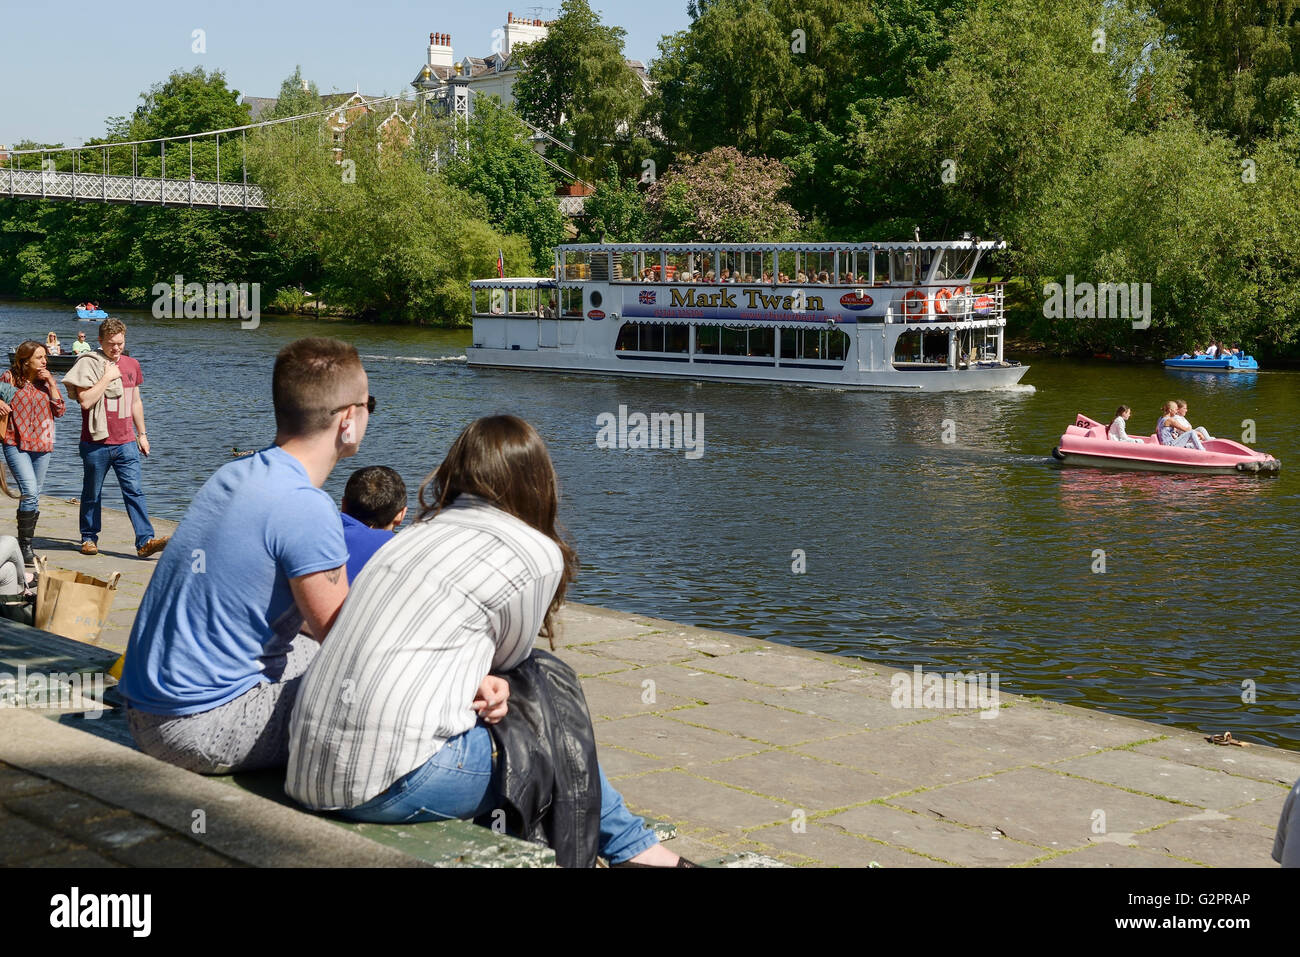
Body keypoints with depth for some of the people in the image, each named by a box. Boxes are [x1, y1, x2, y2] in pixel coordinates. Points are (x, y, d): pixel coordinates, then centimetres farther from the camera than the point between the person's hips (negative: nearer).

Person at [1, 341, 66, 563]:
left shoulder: (47, 381, 8)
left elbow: (60, 411, 1)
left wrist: (51, 384, -6)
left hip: (42, 445, 4)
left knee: (34, 495, 9)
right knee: (30, 492, -17)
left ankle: (26, 544, 20)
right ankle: (24, 546, -11)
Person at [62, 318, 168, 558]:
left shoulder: (131, 365, 11)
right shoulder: (88, 364, -6)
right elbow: (85, 401, -17)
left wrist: (142, 434, 21)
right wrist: (107, 377, -17)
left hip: (126, 443, 3)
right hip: (96, 444, -3)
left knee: (134, 491, -7)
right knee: (92, 494, 9)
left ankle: (145, 541, -12)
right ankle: (89, 538, 23)